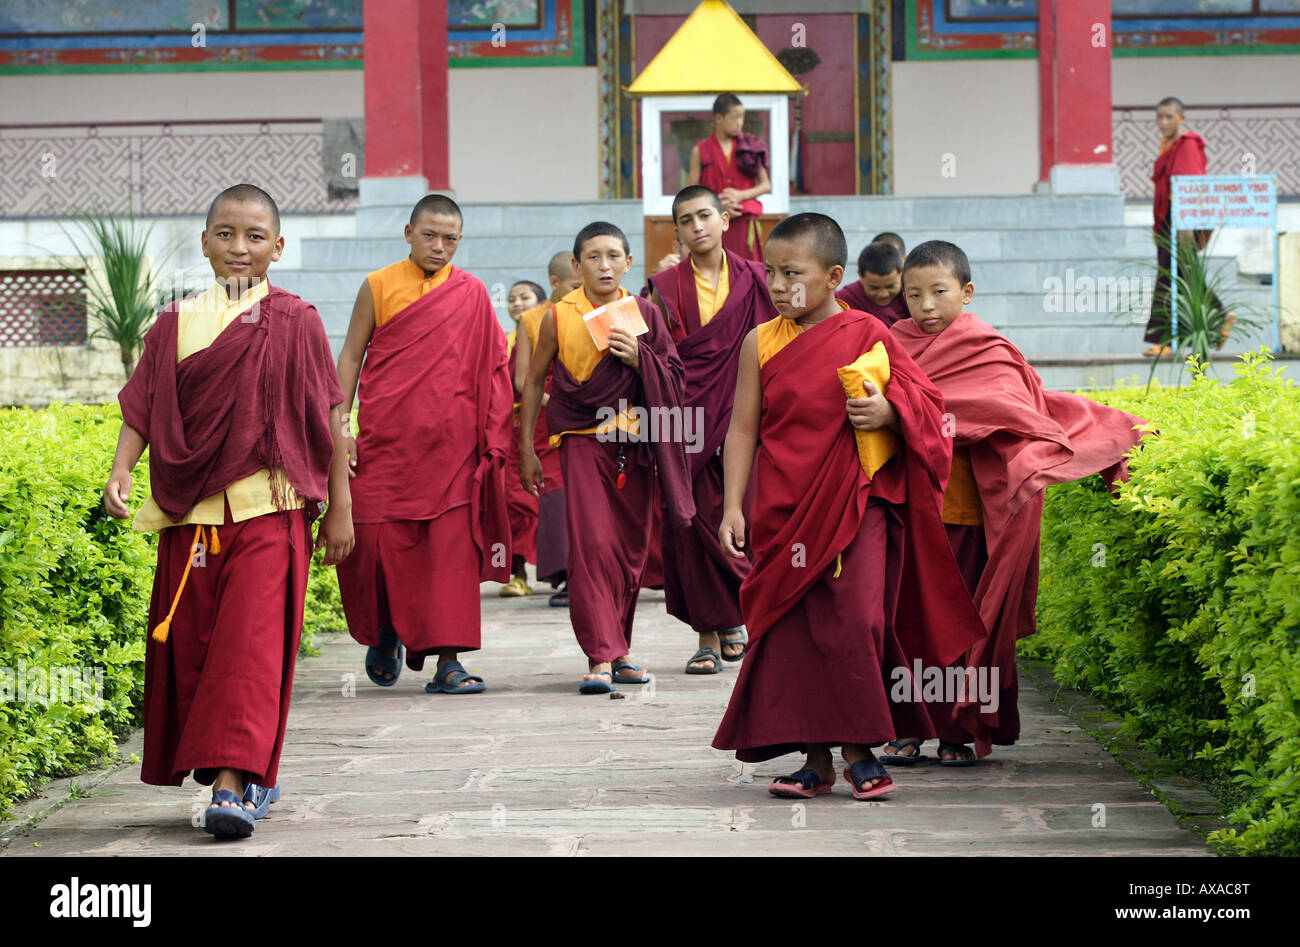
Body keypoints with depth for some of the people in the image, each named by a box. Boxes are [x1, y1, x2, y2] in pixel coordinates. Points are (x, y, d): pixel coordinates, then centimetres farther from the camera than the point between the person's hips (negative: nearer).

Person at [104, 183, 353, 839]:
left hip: (268, 510, -3)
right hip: (189, 513, 4)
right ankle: (254, 776, 21)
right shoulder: (175, 324, 8)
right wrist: (121, 470, -13)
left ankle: (234, 784, -19)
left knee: (251, 642, -13)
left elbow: (327, 417, 4)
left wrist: (339, 507, 4)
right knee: (192, 644, 6)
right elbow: (143, 409, 5)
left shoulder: (294, 323, 1)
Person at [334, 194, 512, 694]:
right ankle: (384, 633, 25)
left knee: (452, 547, -5)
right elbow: (351, 357, 8)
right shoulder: (378, 286, 6)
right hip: (384, 441, 0)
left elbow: (491, 370, 10)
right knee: (378, 541, -2)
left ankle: (448, 661, -3)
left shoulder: (472, 295, 7)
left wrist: (491, 441, 3)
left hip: (450, 443, 0)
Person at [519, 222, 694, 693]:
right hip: (582, 442, -3)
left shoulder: (643, 313, 5)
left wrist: (639, 359, -11)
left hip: (634, 444, 3)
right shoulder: (559, 317, 0)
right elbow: (535, 380, 9)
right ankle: (601, 658, -14)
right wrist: (526, 449, 9)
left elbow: (673, 379, 10)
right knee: (591, 546, -13)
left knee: (630, 549, 6)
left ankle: (619, 649, 21)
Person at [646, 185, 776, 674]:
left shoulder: (754, 281, 7)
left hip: (739, 415, 0)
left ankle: (733, 615, 22)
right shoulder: (667, 288, 5)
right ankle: (708, 634, 5)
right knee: (694, 522, -2)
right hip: (688, 418, 0)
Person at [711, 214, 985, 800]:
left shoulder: (868, 337, 1)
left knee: (853, 624, -11)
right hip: (783, 511, 2)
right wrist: (732, 506, 1)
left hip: (855, 505, -2)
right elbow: (743, 428, 7)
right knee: (790, 631, 1)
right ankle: (815, 758, 10)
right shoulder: (761, 344, 6)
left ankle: (860, 750, 3)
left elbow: (925, 408, 8)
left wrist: (887, 413, -14)